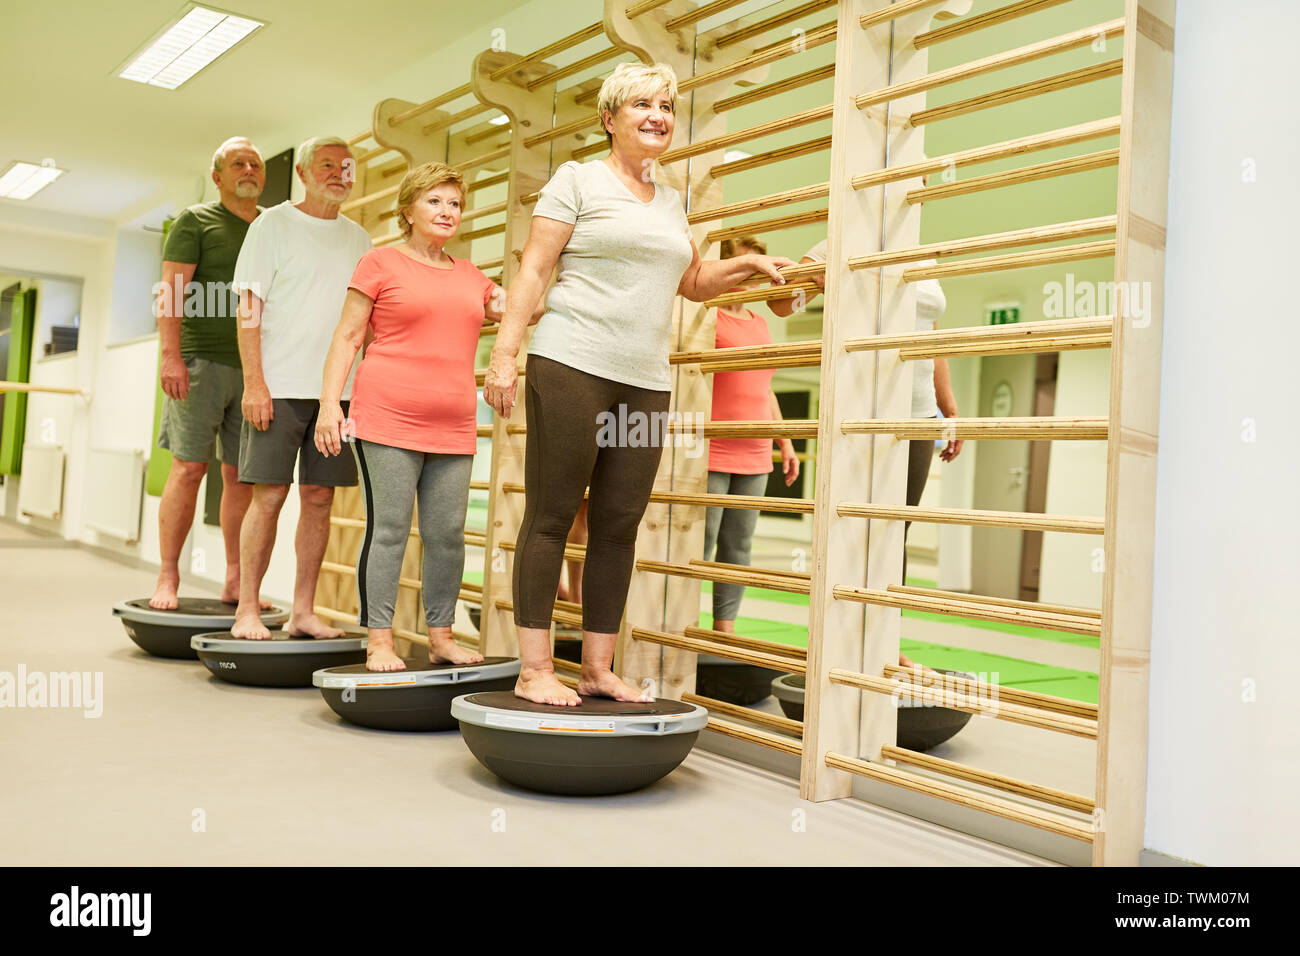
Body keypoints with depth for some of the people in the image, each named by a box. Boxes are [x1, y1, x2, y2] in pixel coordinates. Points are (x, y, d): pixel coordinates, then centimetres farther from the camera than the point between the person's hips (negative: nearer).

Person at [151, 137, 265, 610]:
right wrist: (170, 355, -17)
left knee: (242, 474, 3)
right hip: (202, 361, -4)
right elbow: (172, 292, -5)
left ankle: (236, 582, 8)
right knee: (189, 466, -6)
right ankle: (167, 578, 0)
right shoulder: (196, 221, 5)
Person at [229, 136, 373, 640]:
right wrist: (253, 381, -13)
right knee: (270, 495, -5)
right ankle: (247, 610, 3)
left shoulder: (358, 239, 16)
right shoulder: (272, 224, 3)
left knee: (319, 496, 4)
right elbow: (250, 306, -3)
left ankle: (303, 611, 10)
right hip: (280, 385, -4)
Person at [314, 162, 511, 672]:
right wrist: (329, 403, -7)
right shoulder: (381, 262, 4)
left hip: (453, 429, 5)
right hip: (386, 420, -4)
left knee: (448, 534, 4)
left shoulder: (471, 277, 19)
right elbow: (347, 337, 1)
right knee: (387, 530, -4)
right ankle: (379, 641, 4)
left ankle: (441, 636, 15)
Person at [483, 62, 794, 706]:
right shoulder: (578, 180, 4)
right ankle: (533, 670, 3)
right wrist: (503, 355, -10)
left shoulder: (670, 201, 21)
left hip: (646, 381, 6)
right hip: (571, 366, -6)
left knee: (618, 526, 5)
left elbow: (694, 282, 33)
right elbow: (533, 270, -2)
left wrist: (748, 265, 16)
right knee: (551, 517, -3)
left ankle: (598, 668, 13)